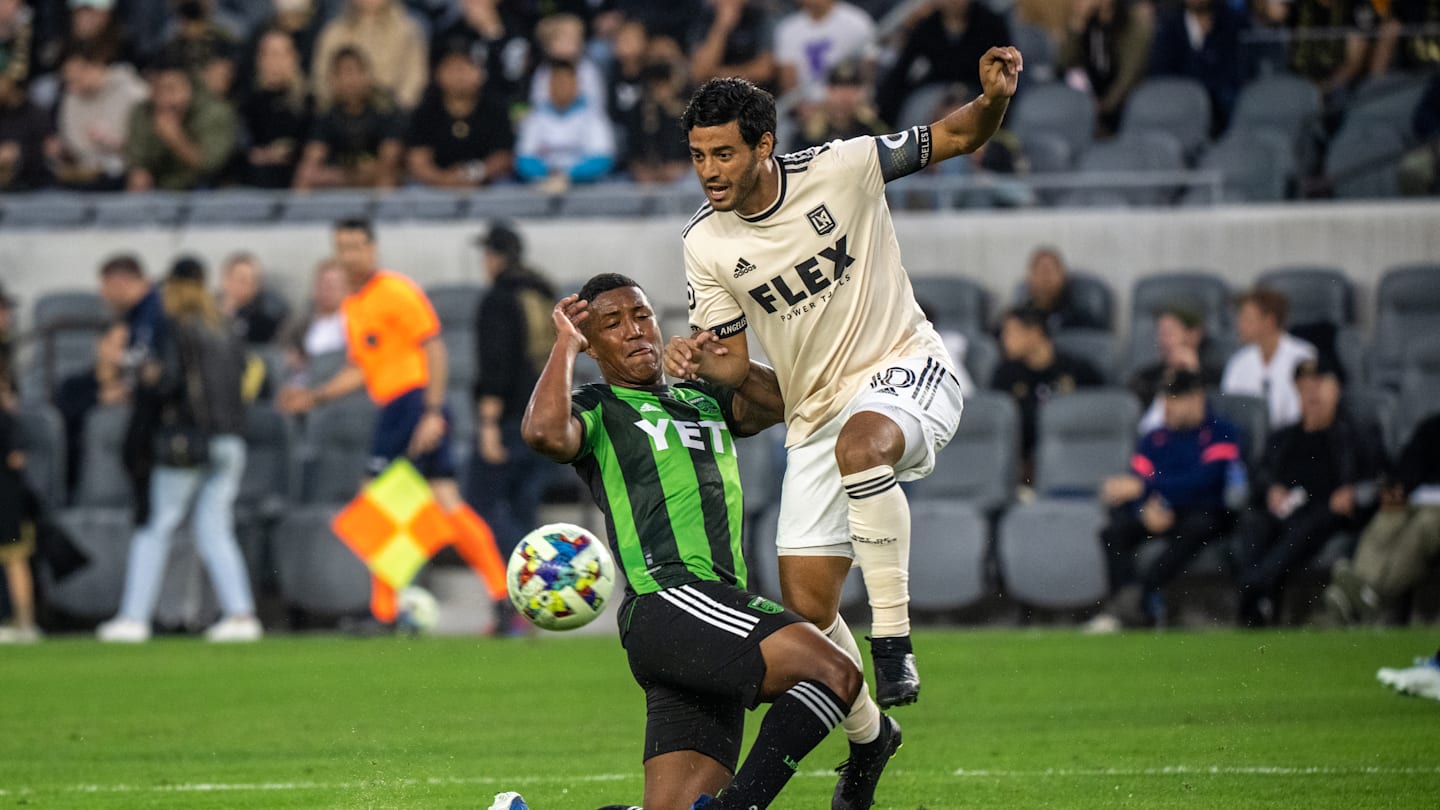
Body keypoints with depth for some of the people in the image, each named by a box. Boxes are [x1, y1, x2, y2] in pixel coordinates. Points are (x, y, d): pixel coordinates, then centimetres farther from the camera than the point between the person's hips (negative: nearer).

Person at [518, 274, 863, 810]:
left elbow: (783, 402, 17)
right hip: (666, 602, -8)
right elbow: (544, 433, -16)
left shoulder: (702, 401, 29)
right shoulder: (596, 411, 7)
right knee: (835, 673, -26)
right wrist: (565, 345, -4)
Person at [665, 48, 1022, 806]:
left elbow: (958, 137, -3)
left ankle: (893, 637, -35)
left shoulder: (841, 169, -13)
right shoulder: (705, 244, -5)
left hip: (907, 371, -4)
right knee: (805, 607, 0)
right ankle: (866, 735, 27)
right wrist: (694, 361, -20)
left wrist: (994, 98, -25)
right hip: (815, 416, 4)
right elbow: (733, 360, 3)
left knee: (860, 443, -41)